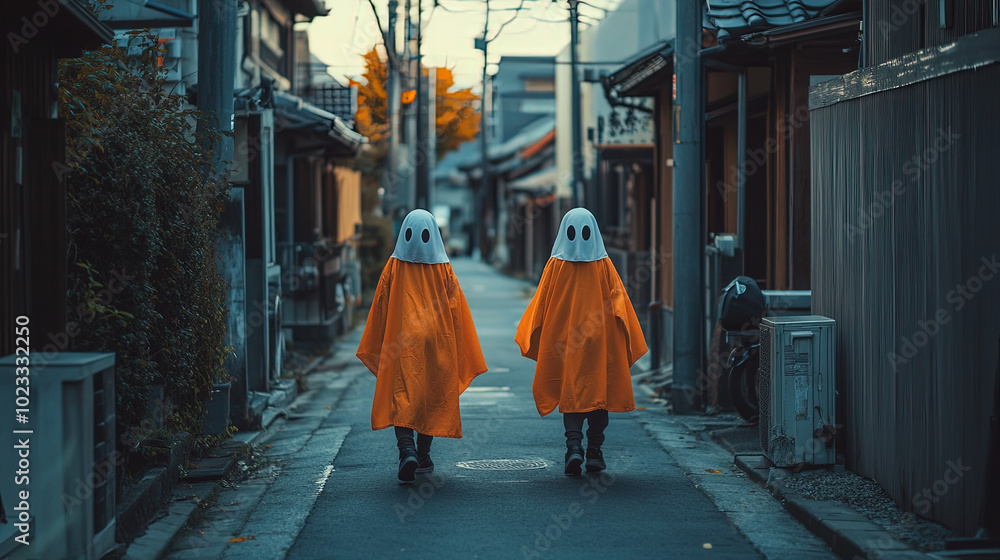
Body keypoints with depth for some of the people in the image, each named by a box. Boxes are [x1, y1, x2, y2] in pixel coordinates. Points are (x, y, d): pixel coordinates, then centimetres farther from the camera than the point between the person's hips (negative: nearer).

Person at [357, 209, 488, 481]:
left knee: (401, 398, -3)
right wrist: (457, 353, 8)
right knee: (431, 397, 14)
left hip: (401, 343, -1)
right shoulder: (443, 269, -1)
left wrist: (378, 349, 11)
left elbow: (380, 308, 1)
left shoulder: (394, 267, -2)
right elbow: (456, 311, 0)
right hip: (437, 343, 1)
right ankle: (423, 455, 20)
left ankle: (407, 450, -24)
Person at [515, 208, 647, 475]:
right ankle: (595, 453, 10)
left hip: (563, 340, 0)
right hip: (600, 343, 0)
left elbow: (540, 306, 0)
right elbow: (619, 304, -4)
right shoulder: (604, 265, -4)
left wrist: (533, 341, 10)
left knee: (570, 393, 6)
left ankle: (574, 446, -13)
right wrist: (628, 344, 2)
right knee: (598, 391, 10)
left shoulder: (555, 266, -4)